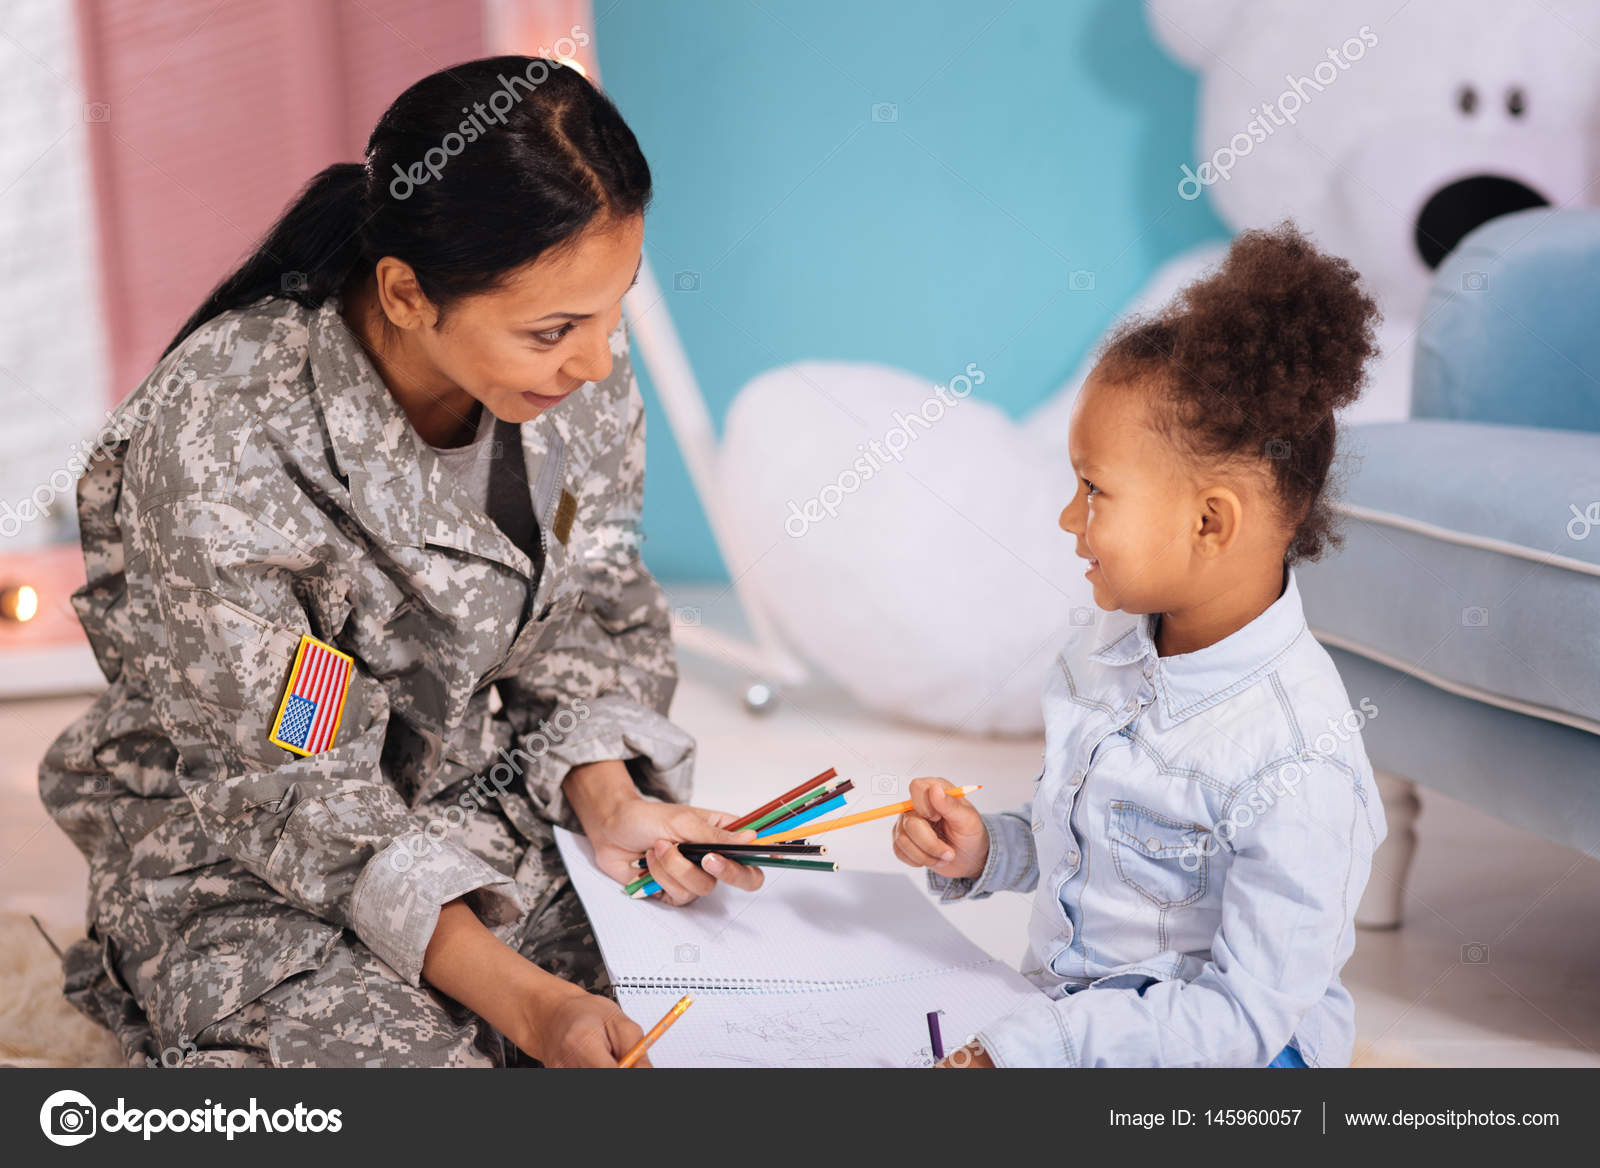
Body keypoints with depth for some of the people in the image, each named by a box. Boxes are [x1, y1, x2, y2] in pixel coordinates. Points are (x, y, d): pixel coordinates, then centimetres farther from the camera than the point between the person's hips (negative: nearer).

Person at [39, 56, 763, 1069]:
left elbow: (590, 616, 2)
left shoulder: (582, 369, -12)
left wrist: (606, 798, -18)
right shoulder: (222, 442, -30)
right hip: (245, 863, -4)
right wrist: (528, 1005, -32)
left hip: (491, 810, 5)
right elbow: (293, 798, -24)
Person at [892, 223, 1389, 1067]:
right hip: (1069, 1018, 7)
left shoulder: (1297, 769, -23)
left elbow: (1243, 1014, -21)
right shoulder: (1107, 650, 2)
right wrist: (985, 853, -3)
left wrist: (1022, 1050, -24)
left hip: (1217, 1059, -6)